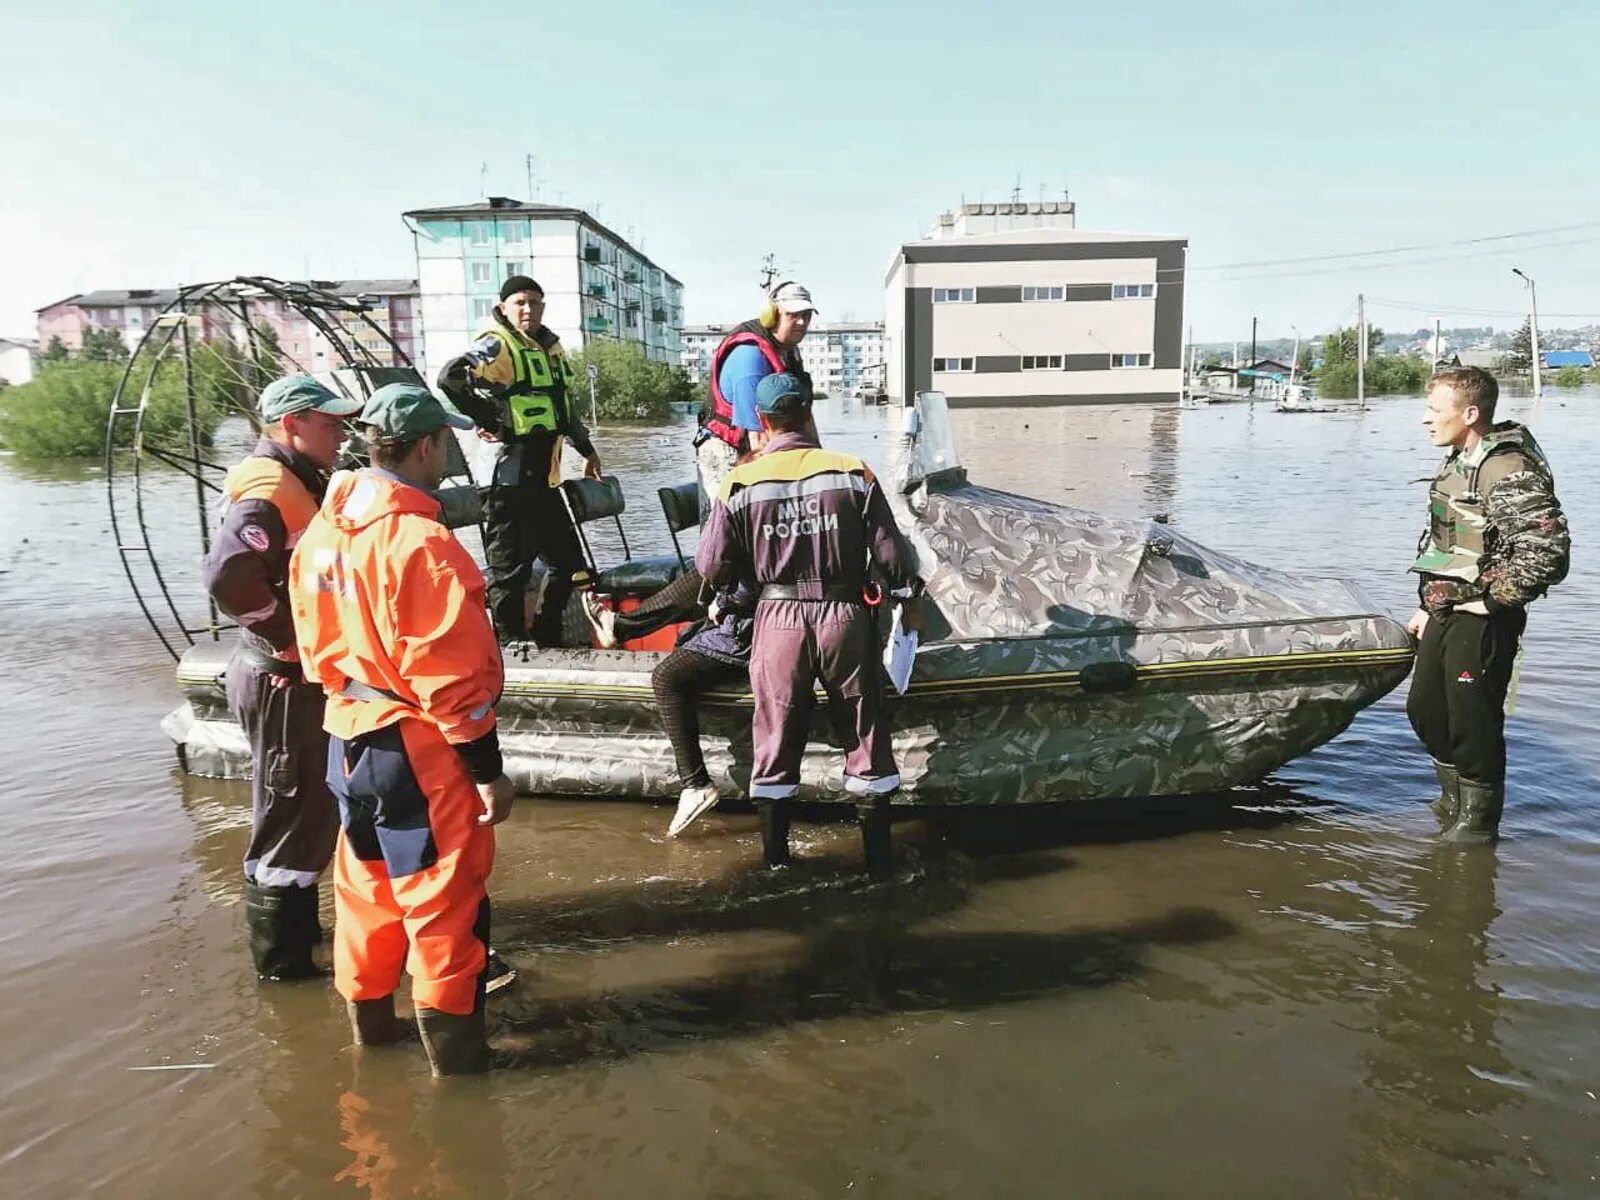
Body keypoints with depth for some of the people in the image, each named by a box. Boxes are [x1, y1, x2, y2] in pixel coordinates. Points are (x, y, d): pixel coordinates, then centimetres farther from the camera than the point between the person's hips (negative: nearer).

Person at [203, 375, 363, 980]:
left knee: (308, 809, 21)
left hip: (300, 677, 10)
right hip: (283, 680, -10)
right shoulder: (268, 492, -21)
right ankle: (280, 957, 17)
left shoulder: (298, 482, 12)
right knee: (291, 814, 2)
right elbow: (229, 578, -35)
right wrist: (292, 637, -24)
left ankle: (300, 926, 38)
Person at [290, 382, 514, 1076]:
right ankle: (453, 1043, 19)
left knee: (367, 885, 22)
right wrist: (488, 770, -15)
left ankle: (369, 1019, 38)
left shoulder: (322, 532, 4)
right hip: (420, 750, -8)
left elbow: (319, 642, 13)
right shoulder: (421, 543, -22)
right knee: (443, 899, 6)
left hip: (348, 738, 9)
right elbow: (451, 675, -22)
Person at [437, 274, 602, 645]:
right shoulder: (498, 346, -10)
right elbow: (451, 378, -27)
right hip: (513, 480, -9)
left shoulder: (549, 344, 17)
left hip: (545, 479, 9)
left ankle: (547, 639, 30)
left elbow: (566, 403, 29)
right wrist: (488, 420, -18)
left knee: (567, 561, 16)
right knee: (511, 570, -1)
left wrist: (587, 450, 30)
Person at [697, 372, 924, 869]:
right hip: (846, 616, 1)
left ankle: (775, 854, 20)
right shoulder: (853, 473, -4)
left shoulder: (740, 483, -5)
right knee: (864, 730, 13)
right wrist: (909, 601, 13)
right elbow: (889, 549, -1)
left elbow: (712, 568, -2)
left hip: (779, 620, 0)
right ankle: (878, 851, 21)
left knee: (776, 734, 12)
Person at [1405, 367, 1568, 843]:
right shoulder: (1455, 464, 10)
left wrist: (1492, 601, -18)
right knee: (1425, 708, 18)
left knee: (1472, 722, 2)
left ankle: (1477, 820, 21)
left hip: (1481, 621, -9)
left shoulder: (1510, 472, -20)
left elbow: (1547, 553, -26)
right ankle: (1454, 800, 38)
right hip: (1443, 614, 9)